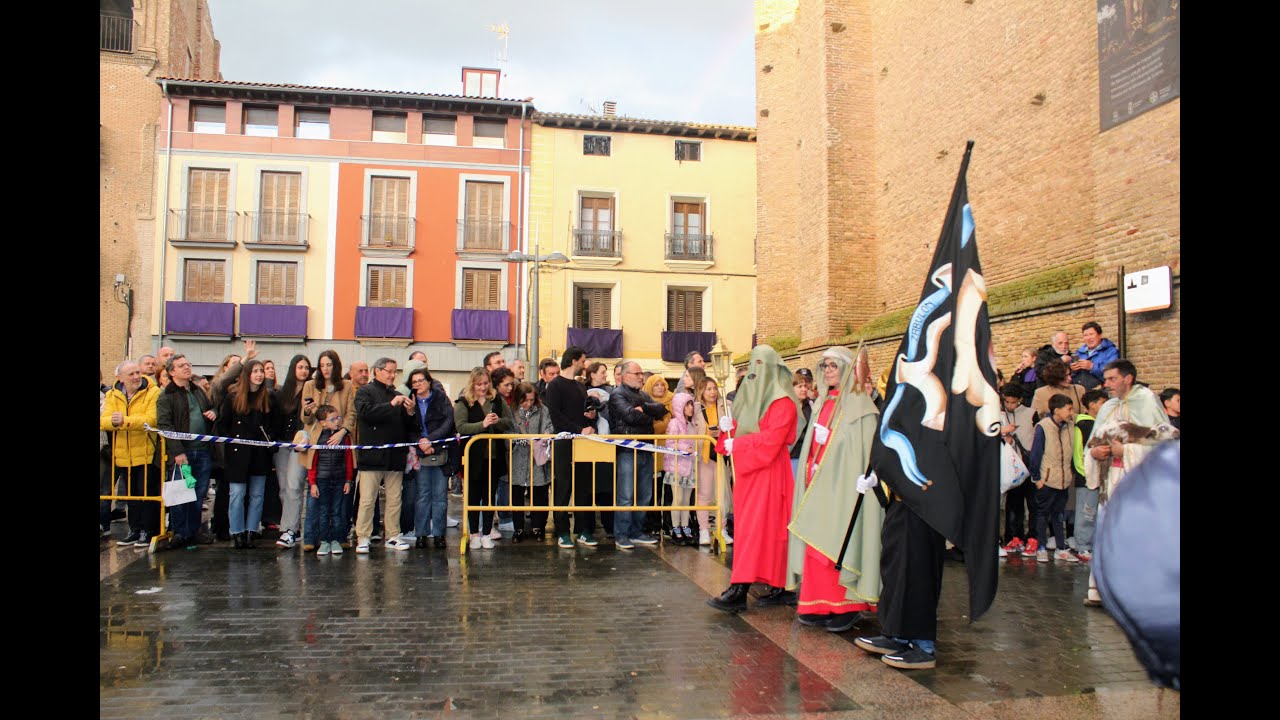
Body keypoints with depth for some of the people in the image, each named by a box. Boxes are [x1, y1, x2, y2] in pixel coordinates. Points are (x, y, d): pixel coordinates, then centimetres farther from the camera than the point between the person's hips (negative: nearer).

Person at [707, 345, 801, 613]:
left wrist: (736, 445, -16)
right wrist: (729, 427, -3)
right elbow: (742, 431, 18)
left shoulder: (783, 403, -10)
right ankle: (771, 584, 17)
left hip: (768, 471, -9)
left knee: (755, 527, -11)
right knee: (748, 525, 8)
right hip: (748, 470, 9)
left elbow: (771, 439, -20)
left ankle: (738, 591, -15)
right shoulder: (751, 396, 16)